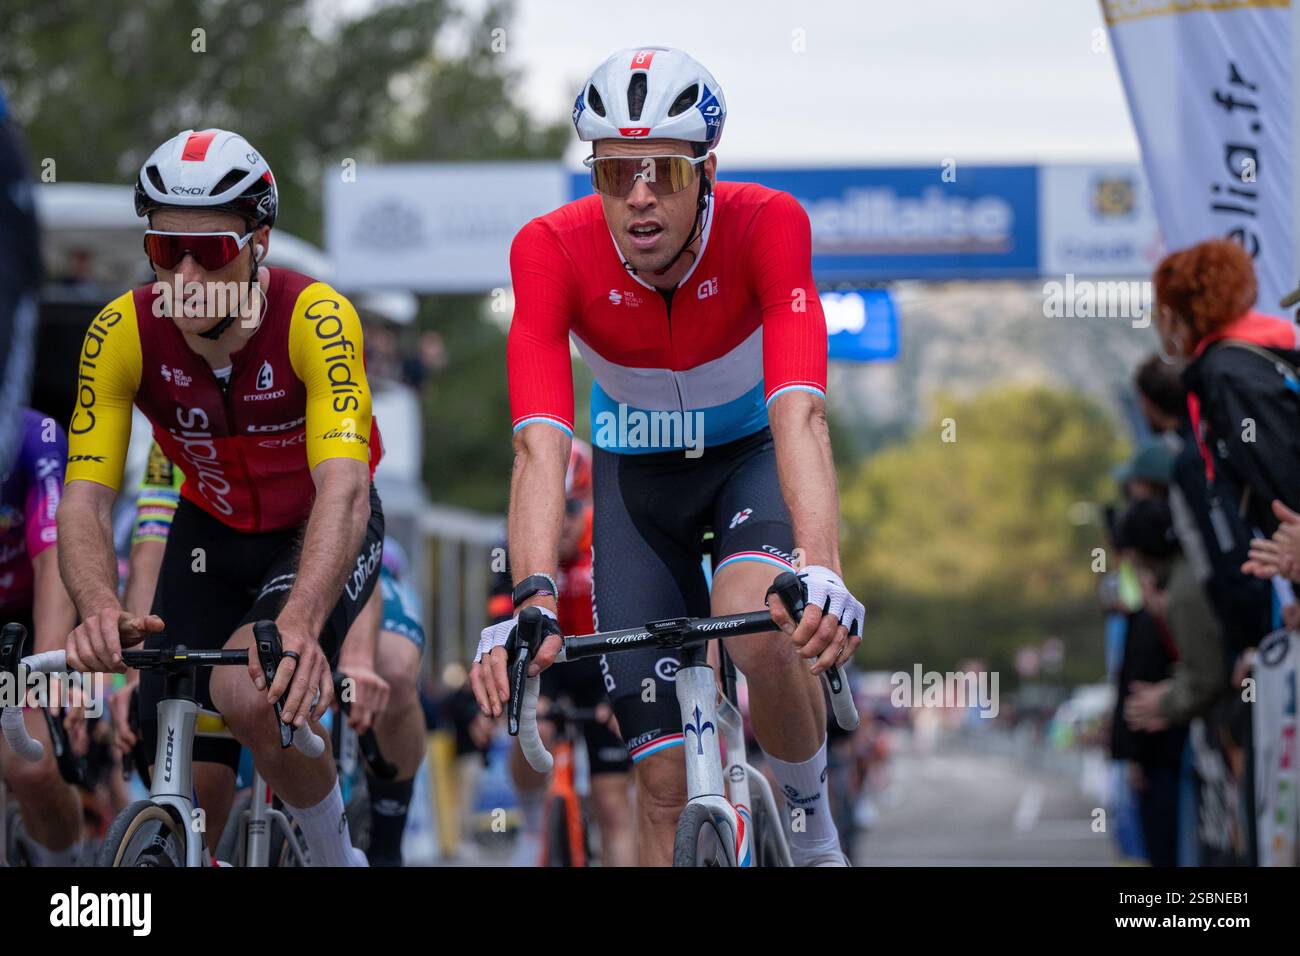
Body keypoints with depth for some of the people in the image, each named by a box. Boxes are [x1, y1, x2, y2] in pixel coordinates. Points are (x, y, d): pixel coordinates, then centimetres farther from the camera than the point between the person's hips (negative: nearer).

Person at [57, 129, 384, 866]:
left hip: (320, 535, -3)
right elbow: (85, 498, -26)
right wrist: (101, 610, -48)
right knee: (190, 798, -3)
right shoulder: (122, 335, -23)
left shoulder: (316, 320, -31)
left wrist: (299, 623, -58)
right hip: (213, 533, 3)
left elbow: (343, 489, -42)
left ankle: (338, 854, -4)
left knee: (251, 693, -31)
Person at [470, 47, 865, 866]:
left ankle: (814, 829, -6)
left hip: (751, 453, -1)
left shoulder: (767, 224, -30)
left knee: (758, 624, -34)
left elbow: (799, 413, -43)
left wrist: (822, 573, -59)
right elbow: (541, 441, -38)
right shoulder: (553, 250, -27)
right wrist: (533, 600, -55)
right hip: (638, 470, 1)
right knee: (666, 777, -6)